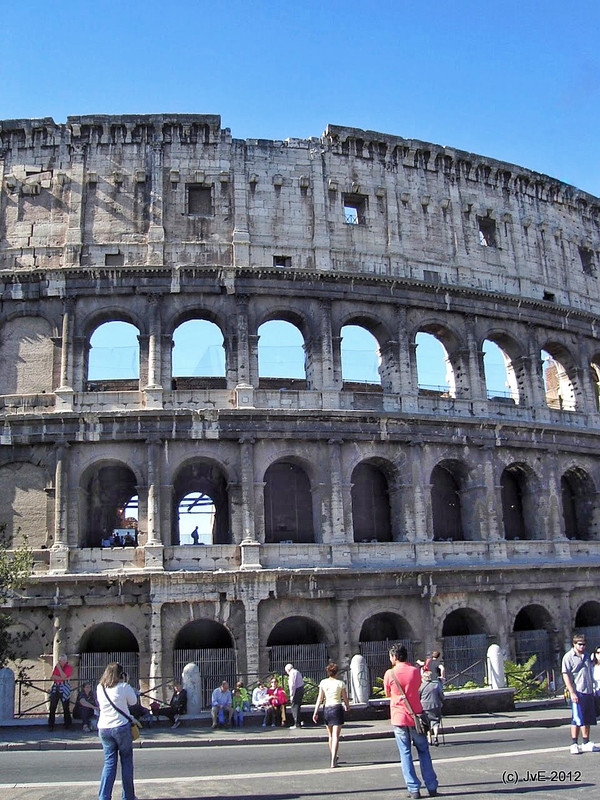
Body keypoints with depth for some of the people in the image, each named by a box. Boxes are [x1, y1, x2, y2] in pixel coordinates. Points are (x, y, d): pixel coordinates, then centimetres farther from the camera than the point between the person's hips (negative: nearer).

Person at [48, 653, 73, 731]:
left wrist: (59, 667, -10)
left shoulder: (69, 667, -2)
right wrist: (63, 678, -13)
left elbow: (63, 676, -16)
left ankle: (67, 724, 12)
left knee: (66, 707, 1)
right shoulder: (56, 666, 11)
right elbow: (52, 677, -2)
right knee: (52, 708, 0)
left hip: (64, 689, -4)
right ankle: (50, 726, 5)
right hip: (55, 687, 4)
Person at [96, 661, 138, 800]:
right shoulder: (124, 687, -10)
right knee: (126, 761, 9)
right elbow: (133, 701, 3)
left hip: (103, 729, 4)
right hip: (121, 727, -4)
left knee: (109, 762, 10)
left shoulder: (100, 688, 3)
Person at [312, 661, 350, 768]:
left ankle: (334, 758, 32)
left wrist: (315, 712, 1)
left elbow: (320, 698, -1)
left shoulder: (323, 682, 0)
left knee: (330, 735, 19)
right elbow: (345, 698, 2)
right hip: (337, 708, -3)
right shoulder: (340, 683, -5)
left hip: (327, 709, 3)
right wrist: (348, 706, 23)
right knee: (336, 736, -4)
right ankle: (333, 761, -11)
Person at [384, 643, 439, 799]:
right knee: (423, 751, 13)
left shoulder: (390, 673, -9)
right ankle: (432, 787, 14)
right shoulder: (415, 671, -4)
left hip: (398, 718, -2)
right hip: (415, 716, 2)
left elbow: (387, 694, 4)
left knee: (405, 754, 5)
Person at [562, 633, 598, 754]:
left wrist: (592, 690, 17)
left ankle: (586, 743, 19)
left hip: (588, 692, 7)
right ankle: (574, 745, 1)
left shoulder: (586, 656, 15)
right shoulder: (568, 656, -6)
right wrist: (572, 692, -17)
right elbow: (565, 675, -11)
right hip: (577, 692, -6)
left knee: (587, 719, 10)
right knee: (577, 719, -5)